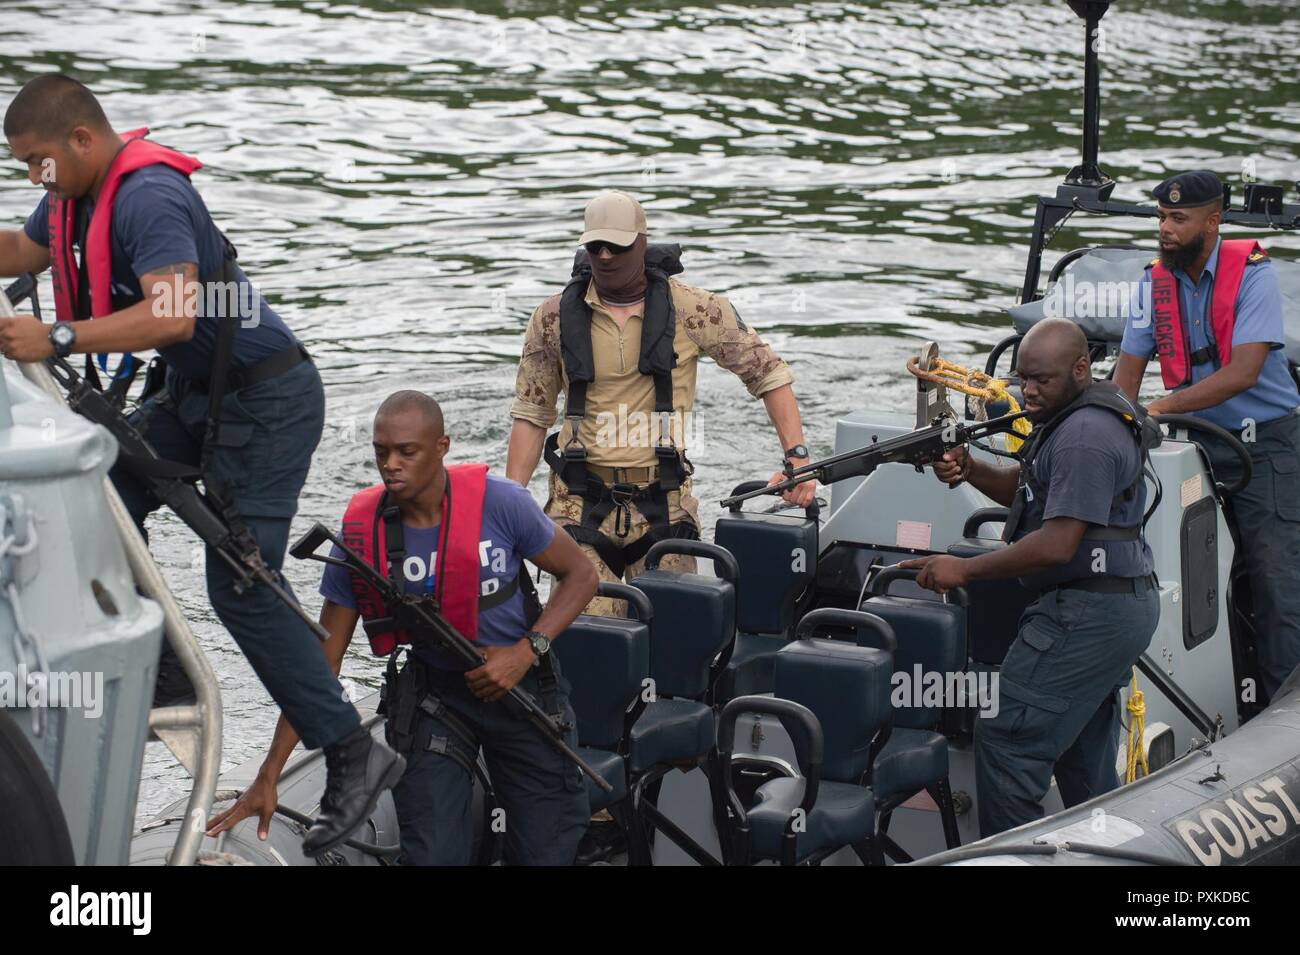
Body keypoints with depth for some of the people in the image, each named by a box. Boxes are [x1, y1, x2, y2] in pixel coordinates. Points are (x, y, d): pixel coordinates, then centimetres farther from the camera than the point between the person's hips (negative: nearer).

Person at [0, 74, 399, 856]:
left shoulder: (149, 197, -25)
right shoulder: (79, 191, 7)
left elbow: (174, 314, -37)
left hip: (266, 400, -10)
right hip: (200, 393, 10)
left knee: (243, 586, -12)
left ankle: (354, 755, -5)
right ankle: (162, 674, 15)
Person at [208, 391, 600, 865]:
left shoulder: (499, 502, -17)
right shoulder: (361, 536, -12)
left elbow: (580, 575, -2)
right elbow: (320, 665, -6)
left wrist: (527, 651, -18)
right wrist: (268, 778, -9)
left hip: (519, 684, 0)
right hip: (432, 692, 1)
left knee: (546, 852, -1)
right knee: (433, 855, -13)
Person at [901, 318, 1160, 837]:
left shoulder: (1085, 436, -20)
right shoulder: (1084, 414, 14)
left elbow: (1057, 545, -25)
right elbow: (1025, 488, 22)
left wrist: (964, 570, -18)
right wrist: (969, 469, 3)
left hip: (1086, 613, -11)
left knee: (1005, 740, -9)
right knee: (1086, 759, 16)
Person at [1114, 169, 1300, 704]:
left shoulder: (1252, 272, -15)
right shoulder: (1156, 280, 2)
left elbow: (1243, 372, -24)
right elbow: (1130, 366, 5)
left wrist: (1163, 407, -27)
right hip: (1200, 442, 5)